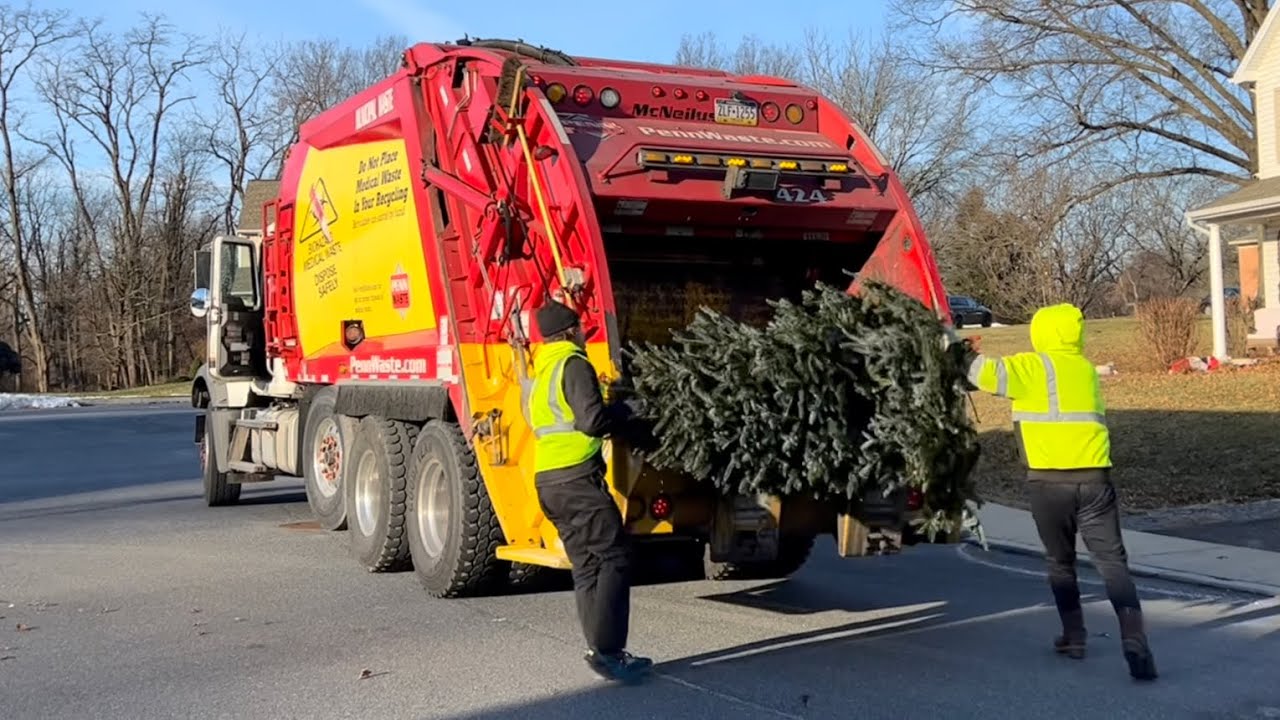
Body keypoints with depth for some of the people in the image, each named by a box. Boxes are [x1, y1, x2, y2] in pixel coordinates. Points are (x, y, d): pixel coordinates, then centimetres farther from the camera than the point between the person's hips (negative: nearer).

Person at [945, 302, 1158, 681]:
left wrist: (957, 348, 4)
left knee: (1060, 562, 17)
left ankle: (1074, 636, 21)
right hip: (1094, 480, 3)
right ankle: (1134, 640, -12)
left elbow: (989, 374, -13)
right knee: (1113, 563, 2)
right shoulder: (1086, 370, 16)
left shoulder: (1033, 367, -3)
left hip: (1049, 482, -3)